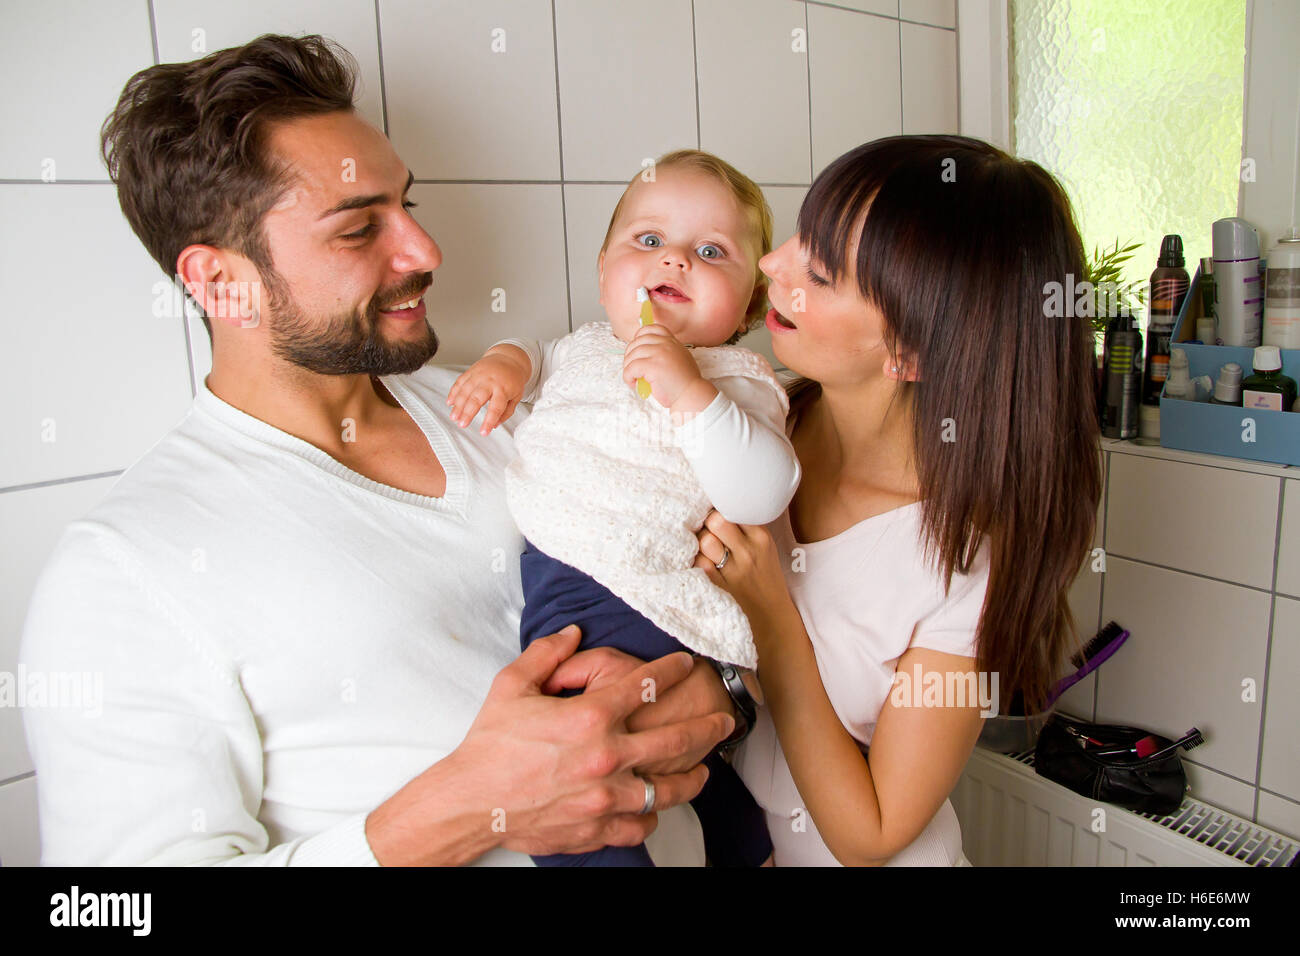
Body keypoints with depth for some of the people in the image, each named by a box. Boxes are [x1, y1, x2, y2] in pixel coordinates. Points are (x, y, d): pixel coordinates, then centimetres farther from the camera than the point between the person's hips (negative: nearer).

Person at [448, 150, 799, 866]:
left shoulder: (733, 379, -6)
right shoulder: (589, 345, 15)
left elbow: (761, 496, -20)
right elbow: (541, 356, 36)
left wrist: (690, 390, -29)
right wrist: (504, 361, 13)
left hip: (614, 600, -8)